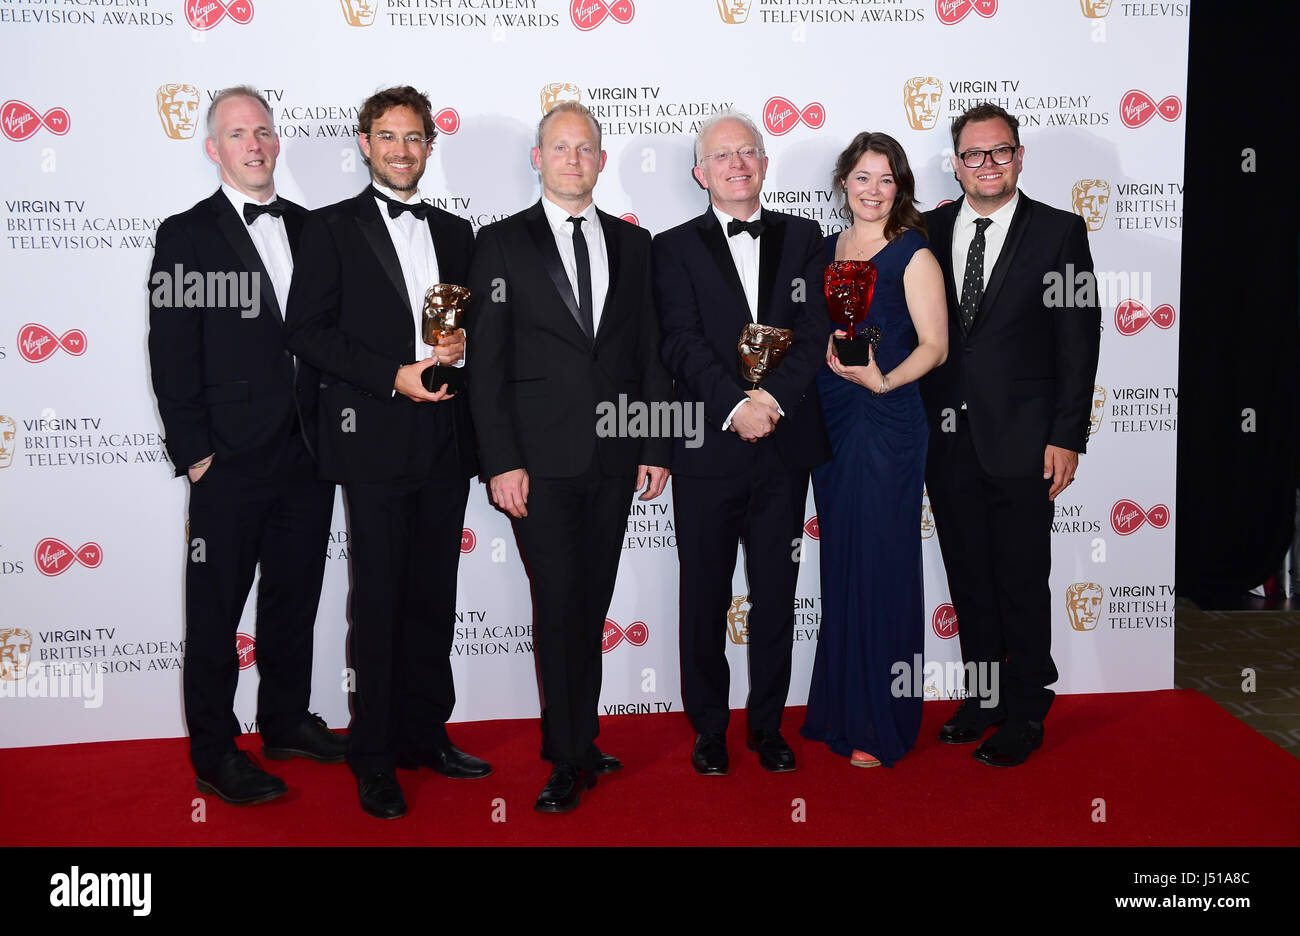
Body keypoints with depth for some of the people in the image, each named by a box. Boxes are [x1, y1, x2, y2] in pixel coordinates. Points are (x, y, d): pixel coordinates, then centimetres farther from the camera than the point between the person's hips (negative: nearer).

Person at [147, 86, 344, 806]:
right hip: (231, 462, -4)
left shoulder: (310, 229, 11)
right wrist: (194, 451, -10)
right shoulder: (186, 236, -2)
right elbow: (172, 356, -6)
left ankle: (287, 721, 33)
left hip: (309, 453, 5)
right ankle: (214, 754, 18)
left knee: (295, 597, 16)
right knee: (217, 611, 5)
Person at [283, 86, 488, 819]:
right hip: (375, 441, -4)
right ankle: (375, 757, 12)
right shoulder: (333, 229, 3)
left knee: (434, 595, 11)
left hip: (445, 439, 5)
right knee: (379, 600, 0)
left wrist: (462, 344, -3)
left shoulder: (456, 233, 16)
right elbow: (307, 331, -5)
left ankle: (426, 733, 24)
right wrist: (392, 375, -14)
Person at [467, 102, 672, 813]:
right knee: (558, 603, -3)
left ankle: (578, 742, 22)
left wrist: (655, 448, 6)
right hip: (540, 461, -3)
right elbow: (486, 362, -3)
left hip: (614, 460, 3)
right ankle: (569, 758, 8)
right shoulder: (501, 244, 2)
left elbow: (650, 353, 12)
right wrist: (501, 461, -10)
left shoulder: (633, 244, 12)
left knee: (593, 602, 9)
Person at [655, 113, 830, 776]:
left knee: (776, 595, 10)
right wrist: (735, 405, -21)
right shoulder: (676, 248, 4)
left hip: (785, 447, 2)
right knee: (705, 597, 7)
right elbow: (683, 344, -9)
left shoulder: (803, 238, 10)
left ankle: (768, 725, 25)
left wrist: (773, 397, -16)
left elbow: (814, 333, -1)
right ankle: (709, 728, 23)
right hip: (708, 448, -1)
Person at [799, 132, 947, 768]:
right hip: (830, 417, 6)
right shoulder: (828, 248, 13)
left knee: (881, 562, -2)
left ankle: (881, 724, 11)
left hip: (887, 422, -6)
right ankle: (839, 706, 25)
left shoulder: (912, 255, -4)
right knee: (839, 562, 11)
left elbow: (934, 345, -9)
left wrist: (883, 381, -23)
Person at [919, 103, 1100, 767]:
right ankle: (982, 695, 29)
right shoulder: (928, 231, 8)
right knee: (968, 579, 13)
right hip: (946, 439, 3)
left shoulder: (1059, 232, 0)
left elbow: (1079, 340, -3)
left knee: (1022, 582, 4)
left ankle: (1025, 712, 20)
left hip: (1020, 442, -3)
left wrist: (1067, 437, -8)